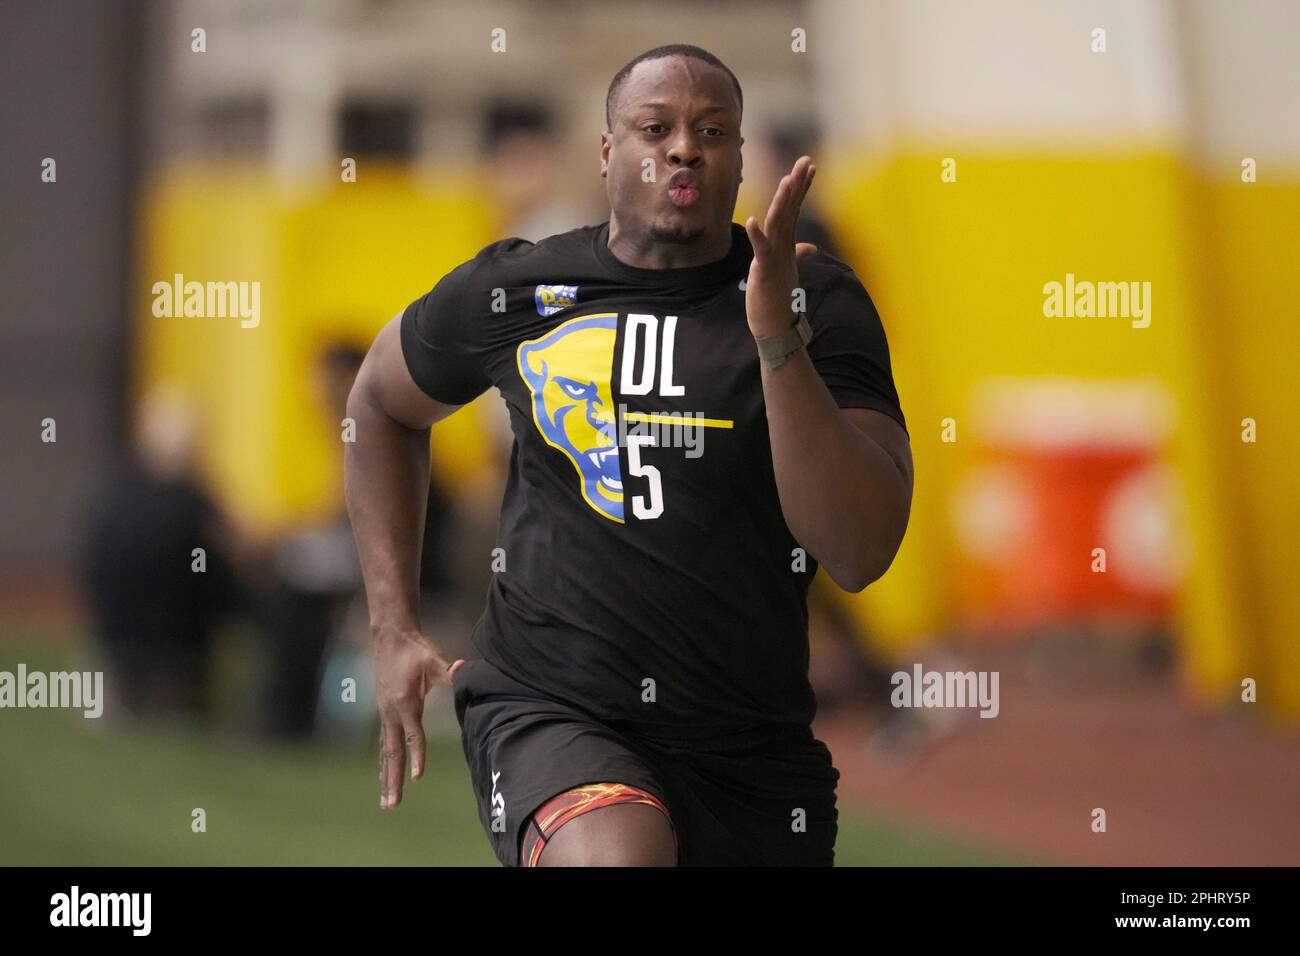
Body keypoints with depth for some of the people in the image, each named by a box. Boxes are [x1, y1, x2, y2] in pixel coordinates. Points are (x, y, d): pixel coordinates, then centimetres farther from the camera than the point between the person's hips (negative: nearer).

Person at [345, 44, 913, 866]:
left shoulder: (818, 303, -3)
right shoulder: (511, 294, 0)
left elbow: (860, 553, -15)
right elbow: (382, 405, 22)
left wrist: (778, 338, -24)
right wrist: (394, 632, 15)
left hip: (749, 738, 2)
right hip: (549, 707, -2)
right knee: (619, 859, -34)